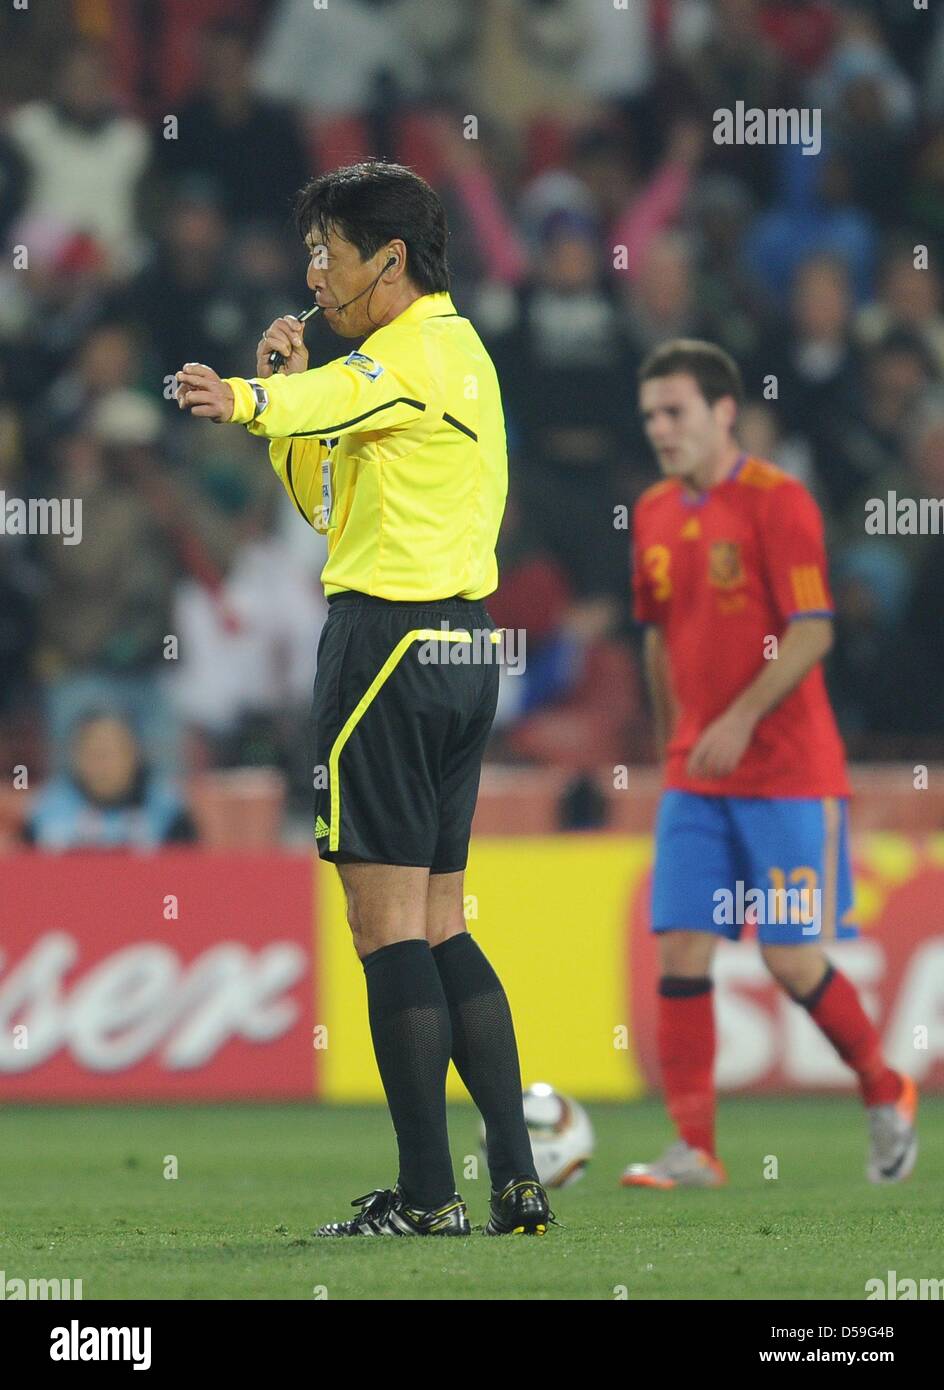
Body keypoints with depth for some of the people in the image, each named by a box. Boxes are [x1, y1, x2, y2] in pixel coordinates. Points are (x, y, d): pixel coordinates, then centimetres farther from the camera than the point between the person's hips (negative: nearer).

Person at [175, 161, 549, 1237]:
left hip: (388, 641, -10)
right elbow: (329, 499, 24)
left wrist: (248, 400, -53)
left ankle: (427, 1195, -7)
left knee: (387, 925, -7)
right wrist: (288, 389, 9)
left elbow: (344, 394, -33)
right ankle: (517, 1179, 10)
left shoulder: (420, 350, -10)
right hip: (461, 645, 10)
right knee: (439, 928, 12)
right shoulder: (458, 350, 20)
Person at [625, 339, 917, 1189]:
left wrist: (742, 719, -22)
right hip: (695, 778, 6)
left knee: (793, 958, -6)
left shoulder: (776, 501, -10)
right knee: (681, 950, -5)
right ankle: (694, 1150, -3)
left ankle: (886, 1095, 18)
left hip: (790, 775, -6)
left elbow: (812, 632, -15)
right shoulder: (655, 514, 10)